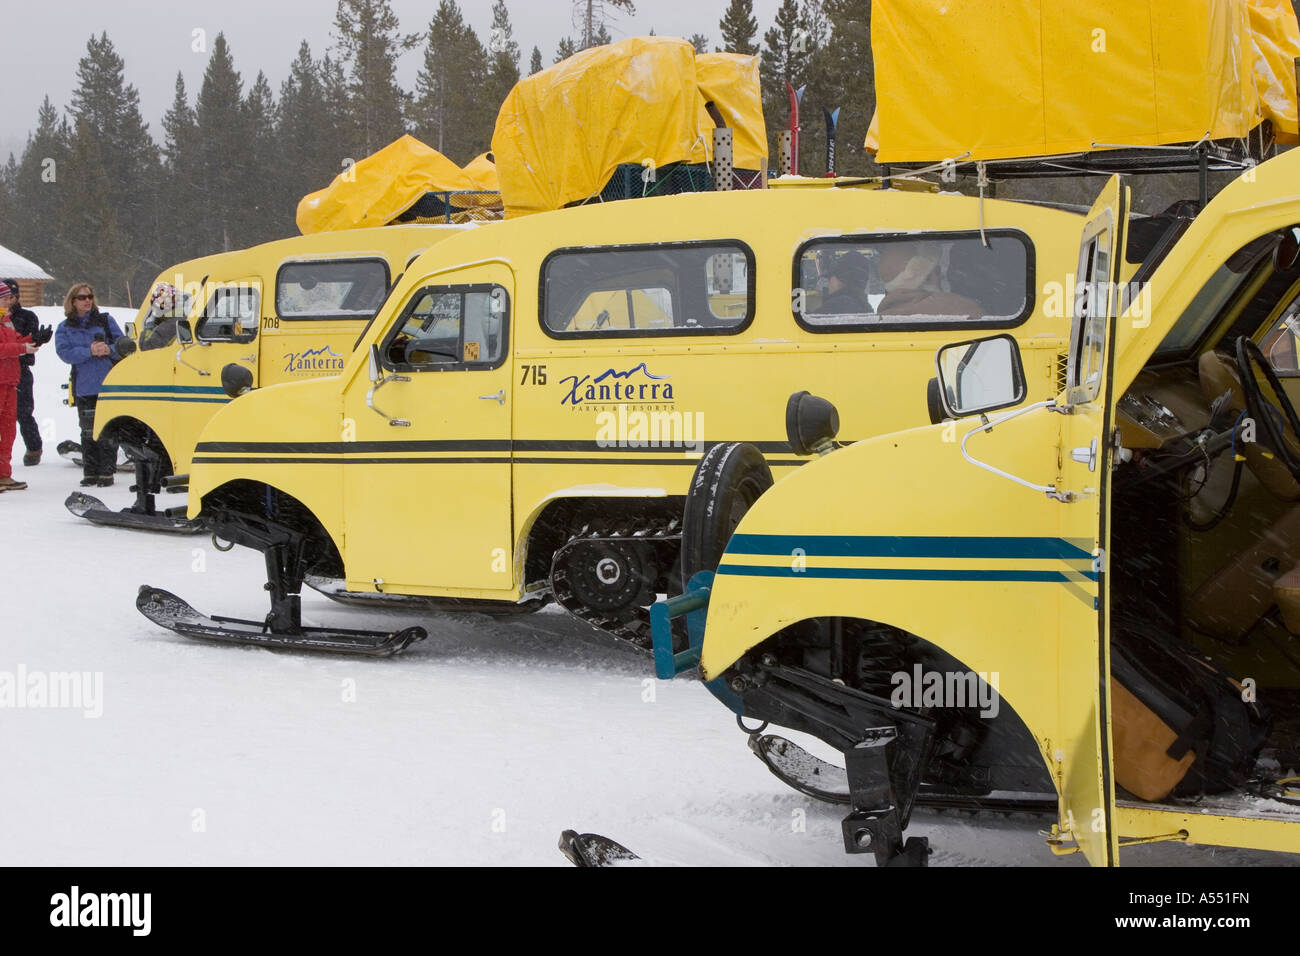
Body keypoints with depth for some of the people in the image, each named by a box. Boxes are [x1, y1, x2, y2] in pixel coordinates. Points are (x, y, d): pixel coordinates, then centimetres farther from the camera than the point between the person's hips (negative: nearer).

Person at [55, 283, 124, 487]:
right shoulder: (65, 328, 10)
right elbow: (65, 352, -5)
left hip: (109, 384, -1)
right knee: (88, 432, 0)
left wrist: (109, 350, -16)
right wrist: (90, 351, -18)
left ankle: (107, 472, 1)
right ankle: (90, 472, 7)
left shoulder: (106, 320, 9)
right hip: (84, 387, 1)